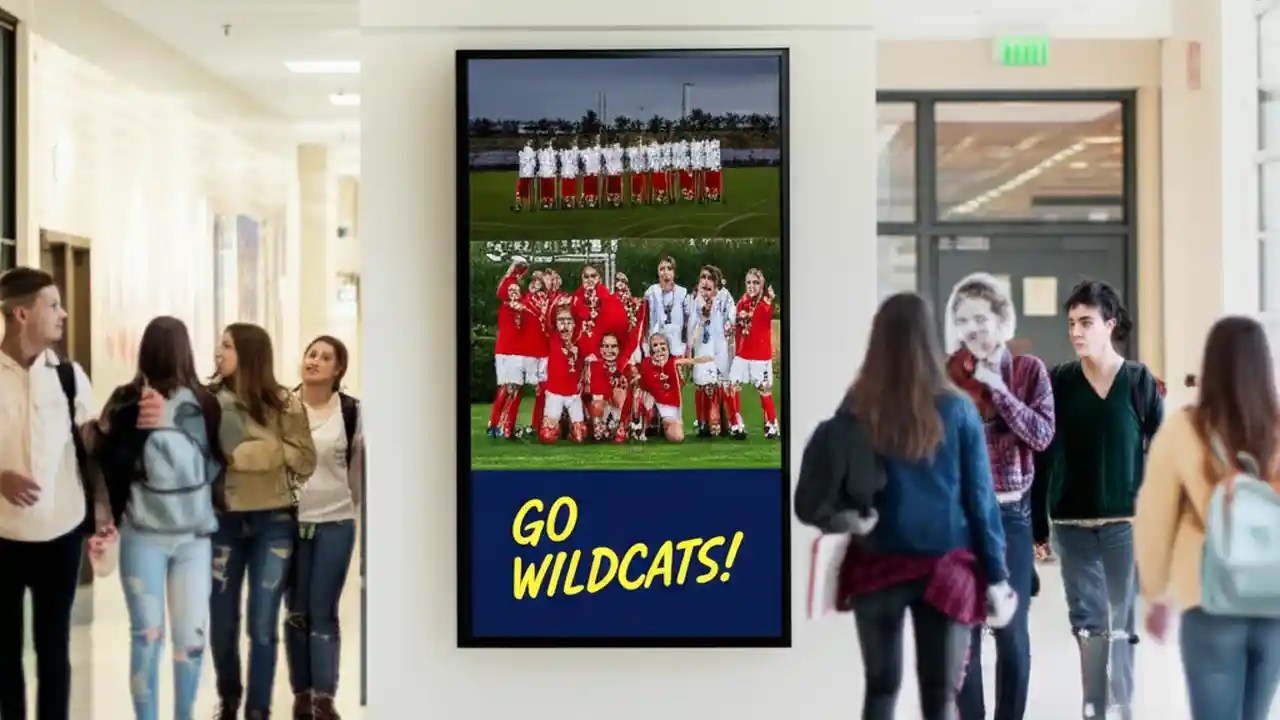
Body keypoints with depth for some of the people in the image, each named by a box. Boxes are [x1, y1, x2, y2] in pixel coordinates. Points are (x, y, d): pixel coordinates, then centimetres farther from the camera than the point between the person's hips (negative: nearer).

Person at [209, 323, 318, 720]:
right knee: (222, 620, 10)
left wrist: (257, 452, -15)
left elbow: (306, 460, -7)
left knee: (263, 624, 1)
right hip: (224, 520, 2)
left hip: (273, 522, -2)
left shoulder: (284, 403, -5)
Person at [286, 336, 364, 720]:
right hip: (289, 522, 1)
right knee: (296, 613, 8)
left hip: (335, 524, -1)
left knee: (323, 613, -2)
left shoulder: (351, 411, -5)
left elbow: (358, 466, 5)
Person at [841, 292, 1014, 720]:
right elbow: (979, 497, -2)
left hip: (876, 567, 1)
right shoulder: (956, 408, -5)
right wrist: (996, 576, 4)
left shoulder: (857, 408, -5)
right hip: (944, 567, -1)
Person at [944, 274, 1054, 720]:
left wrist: (998, 390, -15)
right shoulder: (944, 374, 0)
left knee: (1012, 627, 4)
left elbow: (1042, 436, -9)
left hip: (1010, 514, 0)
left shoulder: (1029, 371, 2)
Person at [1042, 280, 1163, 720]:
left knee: (1122, 620, 4)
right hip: (1071, 524, 2)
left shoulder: (1139, 380, -1)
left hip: (1125, 521, -2)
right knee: (1086, 621, 5)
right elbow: (1043, 453, 3)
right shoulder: (1059, 381, 3)